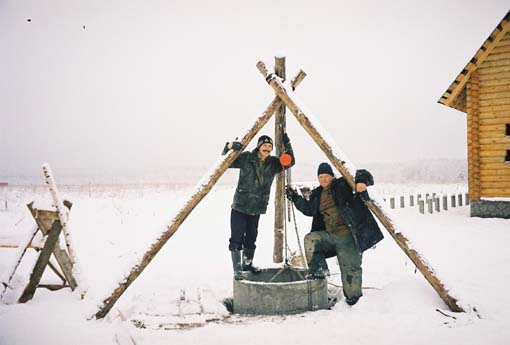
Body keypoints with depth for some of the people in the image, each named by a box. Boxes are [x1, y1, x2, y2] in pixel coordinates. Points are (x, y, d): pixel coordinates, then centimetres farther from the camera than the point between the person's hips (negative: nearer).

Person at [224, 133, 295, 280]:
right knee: (237, 239, -7)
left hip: (256, 209, 4)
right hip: (239, 207, -4)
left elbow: (290, 162, 4)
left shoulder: (273, 163, 4)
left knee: (251, 239, 17)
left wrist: (287, 145, -9)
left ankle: (247, 263, 36)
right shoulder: (246, 158, -6)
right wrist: (229, 147, -19)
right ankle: (237, 270, 1)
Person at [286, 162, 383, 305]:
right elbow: (308, 209, 29)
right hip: (329, 235, 5)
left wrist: (362, 181, -24)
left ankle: (353, 295, 13)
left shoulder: (343, 184, 1)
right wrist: (295, 198, 20)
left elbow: (363, 175, 0)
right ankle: (317, 270, -7)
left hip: (347, 235, -5)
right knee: (310, 239, -17)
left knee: (350, 266, -4)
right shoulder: (317, 194, 16)